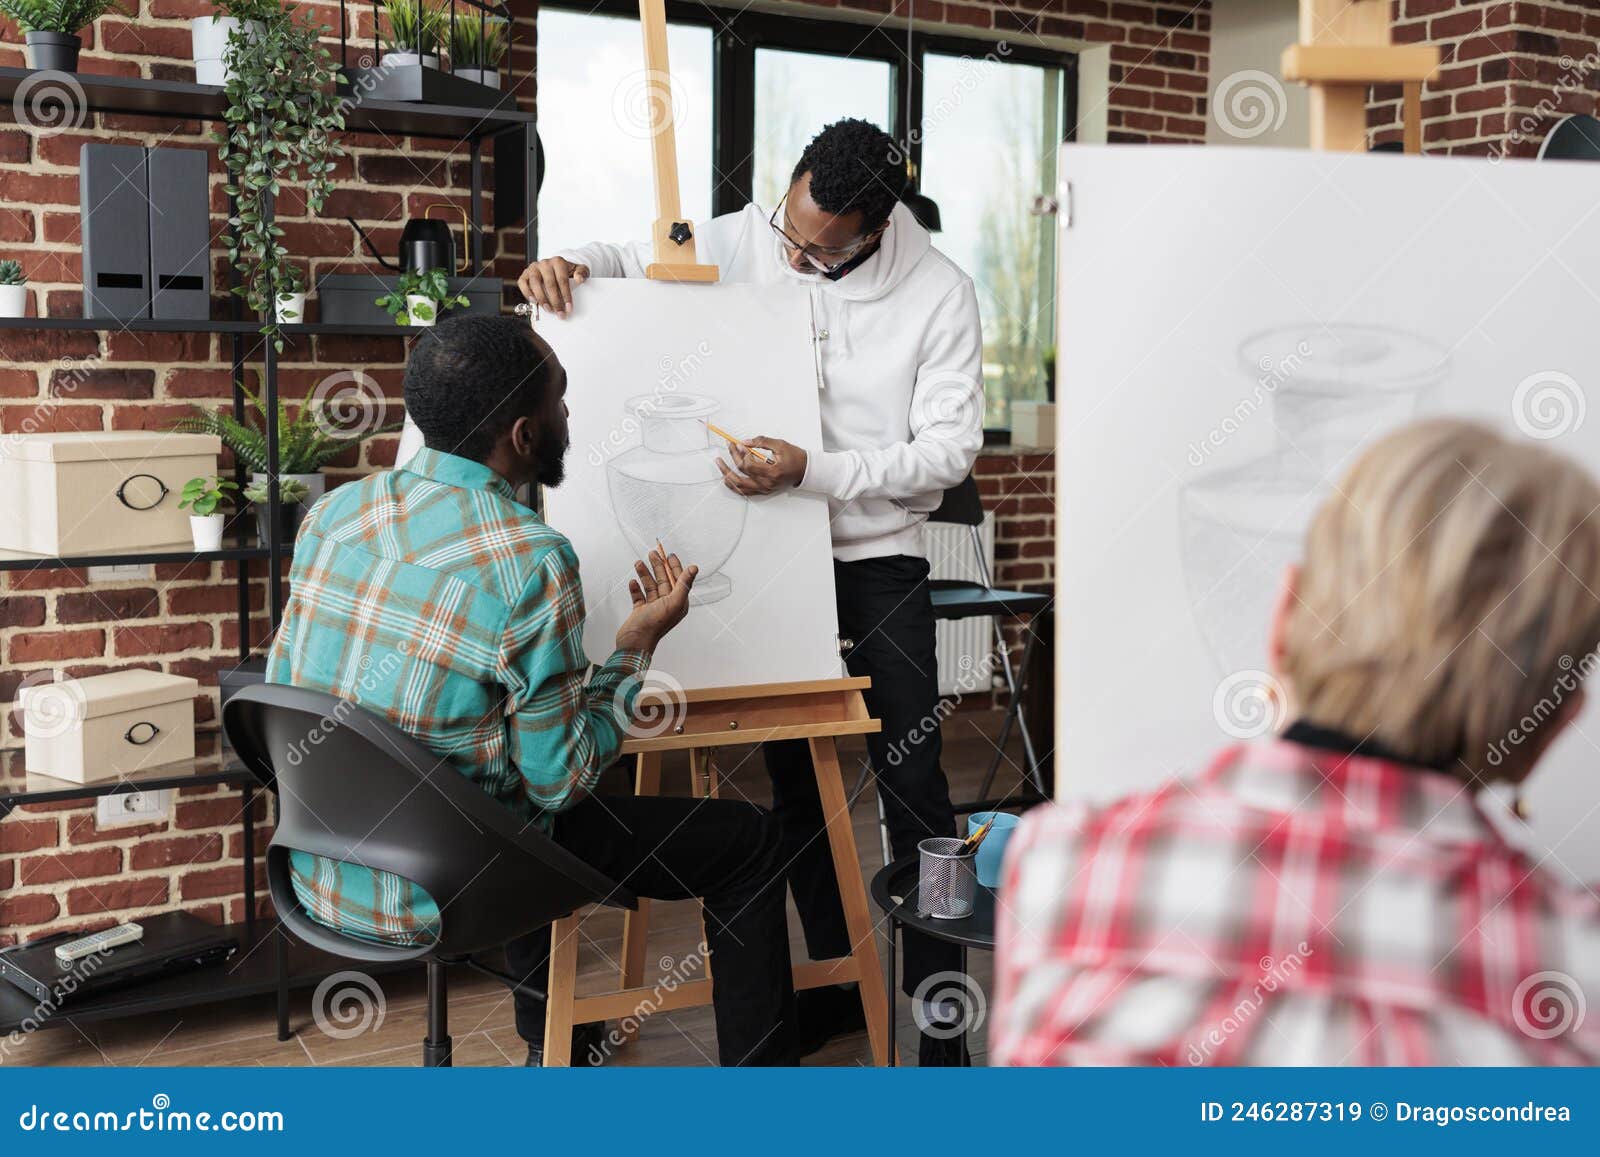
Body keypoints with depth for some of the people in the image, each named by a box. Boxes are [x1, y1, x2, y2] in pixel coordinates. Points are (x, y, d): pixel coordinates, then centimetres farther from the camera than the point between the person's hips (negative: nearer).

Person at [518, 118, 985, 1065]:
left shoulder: (940, 294, -12)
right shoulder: (744, 242, -5)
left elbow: (950, 448, -14)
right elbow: (633, 261, 9)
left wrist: (815, 471, -26)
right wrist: (569, 264, -16)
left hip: (880, 558, -3)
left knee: (913, 783, -3)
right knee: (795, 775, 11)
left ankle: (942, 1007, 10)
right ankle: (839, 980, 27)